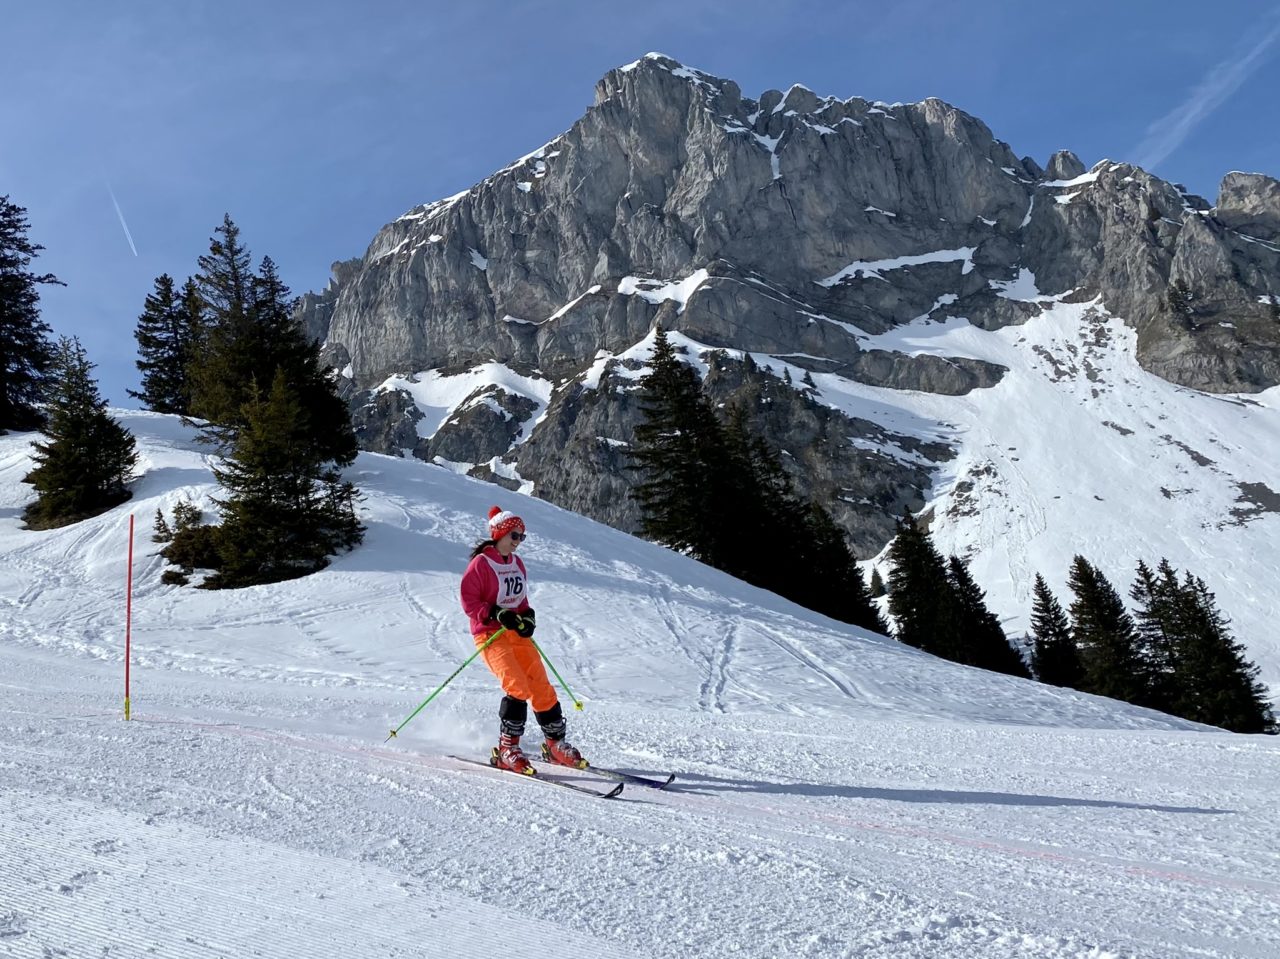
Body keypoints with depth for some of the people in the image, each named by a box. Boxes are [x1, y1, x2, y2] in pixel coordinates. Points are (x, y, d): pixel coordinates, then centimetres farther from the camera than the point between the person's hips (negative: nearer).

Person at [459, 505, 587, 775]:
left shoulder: (517, 563, 14)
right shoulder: (481, 563, -8)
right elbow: (469, 601, -11)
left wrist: (528, 617, -1)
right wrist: (497, 615, -23)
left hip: (516, 634, 7)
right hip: (490, 634, -7)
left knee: (542, 687, 2)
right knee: (517, 687, -22)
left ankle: (555, 745, 16)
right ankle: (506, 750, -10)